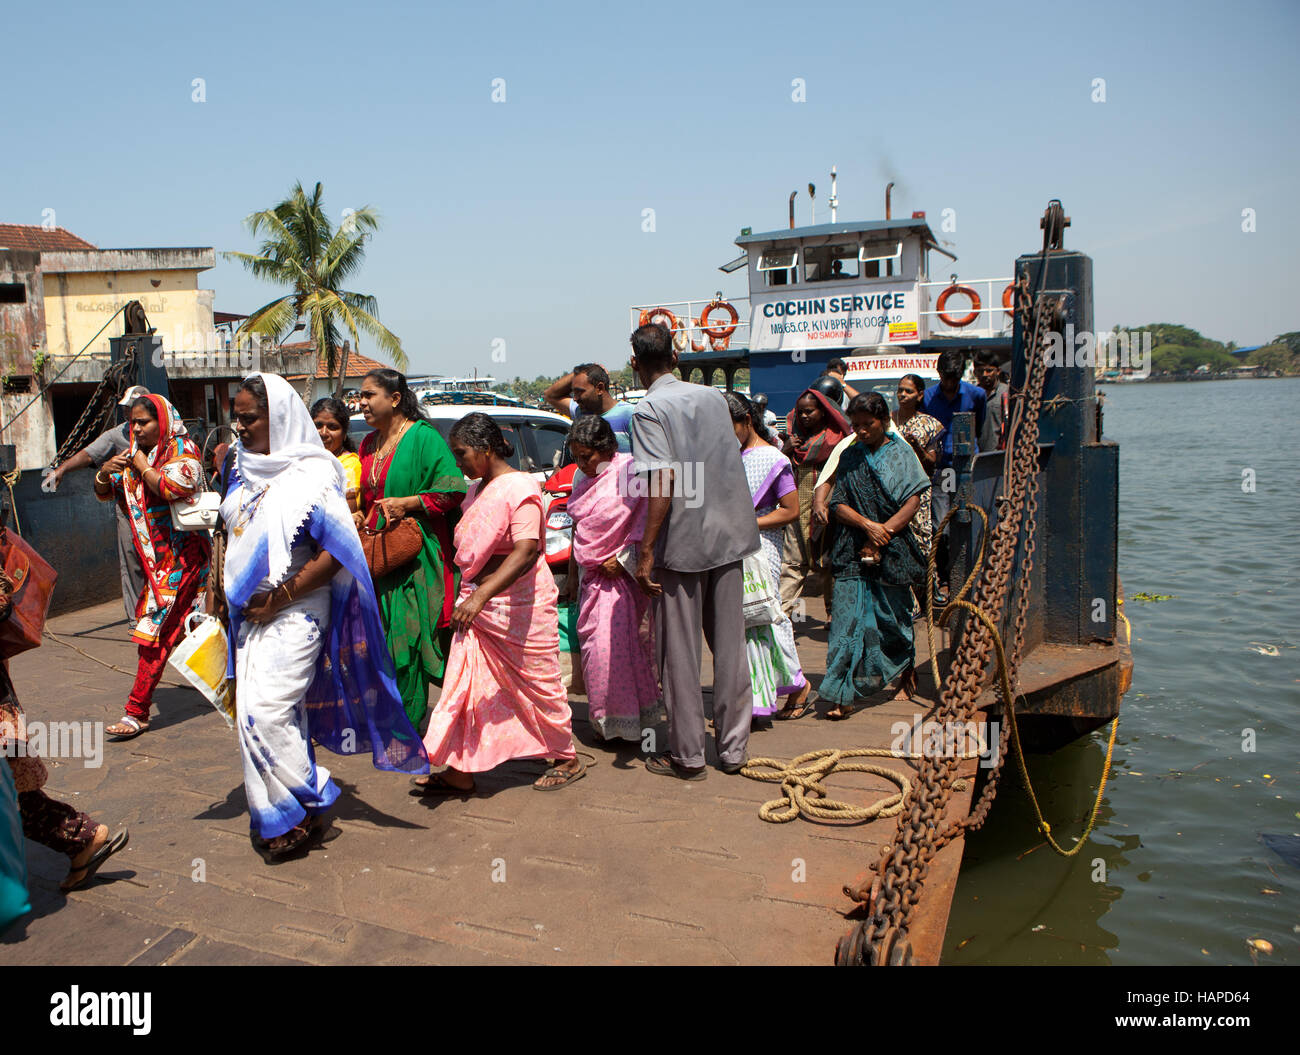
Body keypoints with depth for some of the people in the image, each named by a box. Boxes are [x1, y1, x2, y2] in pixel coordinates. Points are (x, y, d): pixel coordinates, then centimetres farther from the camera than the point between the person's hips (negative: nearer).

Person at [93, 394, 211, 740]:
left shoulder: (183, 450, -10)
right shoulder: (136, 454, 13)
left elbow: (175, 487, -28)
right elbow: (103, 492, 15)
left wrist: (144, 467, -14)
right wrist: (106, 472, -6)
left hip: (181, 553, -8)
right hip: (154, 554, 8)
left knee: (156, 629, -9)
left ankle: (137, 712, -5)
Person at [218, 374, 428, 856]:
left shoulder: (311, 475, -12)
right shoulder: (243, 473, 12)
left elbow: (335, 552, -17)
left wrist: (280, 597, -16)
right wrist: (217, 589, 15)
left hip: (293, 613, -8)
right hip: (249, 613, 8)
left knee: (266, 709, -12)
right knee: (254, 709, 10)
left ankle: (305, 806, 5)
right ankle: (276, 812, 23)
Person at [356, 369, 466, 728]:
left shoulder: (423, 437, -8)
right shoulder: (369, 444, 17)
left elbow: (453, 490, -14)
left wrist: (406, 503, -17)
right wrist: (362, 518, 9)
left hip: (415, 558, -7)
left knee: (409, 640, -4)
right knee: (384, 639, 9)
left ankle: (409, 726, 6)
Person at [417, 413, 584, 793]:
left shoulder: (519, 488, -16)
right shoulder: (477, 491, 12)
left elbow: (526, 550, -29)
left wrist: (481, 595, -37)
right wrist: (469, 596, 17)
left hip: (518, 606, -8)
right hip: (477, 604, 8)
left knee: (538, 683, 5)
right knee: (465, 684, 5)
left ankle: (568, 761, 22)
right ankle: (460, 771, 12)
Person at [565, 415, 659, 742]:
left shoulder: (630, 472, -12)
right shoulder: (584, 480, 12)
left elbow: (646, 522, -16)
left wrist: (624, 559, -15)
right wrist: (575, 574, 19)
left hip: (623, 576, -7)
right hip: (594, 577, 7)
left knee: (615, 645, -7)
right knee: (593, 645, 7)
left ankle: (625, 720, 7)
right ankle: (605, 719, 19)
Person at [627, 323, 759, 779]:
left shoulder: (649, 409, -11)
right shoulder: (714, 396, 9)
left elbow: (663, 483, -20)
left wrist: (646, 551, -18)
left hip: (682, 543, -6)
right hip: (729, 536, 6)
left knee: (679, 653, 5)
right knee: (730, 646, 12)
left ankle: (687, 755, 14)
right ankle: (733, 749, 21)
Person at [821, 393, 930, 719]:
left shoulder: (901, 454, 4)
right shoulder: (849, 457, 10)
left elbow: (913, 501, -5)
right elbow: (838, 505, 3)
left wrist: (883, 534, -13)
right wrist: (868, 526, -14)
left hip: (893, 550, -1)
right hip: (853, 552, 1)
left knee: (894, 616, 9)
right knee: (848, 618, -8)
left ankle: (907, 671, 36)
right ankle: (844, 696, -7)